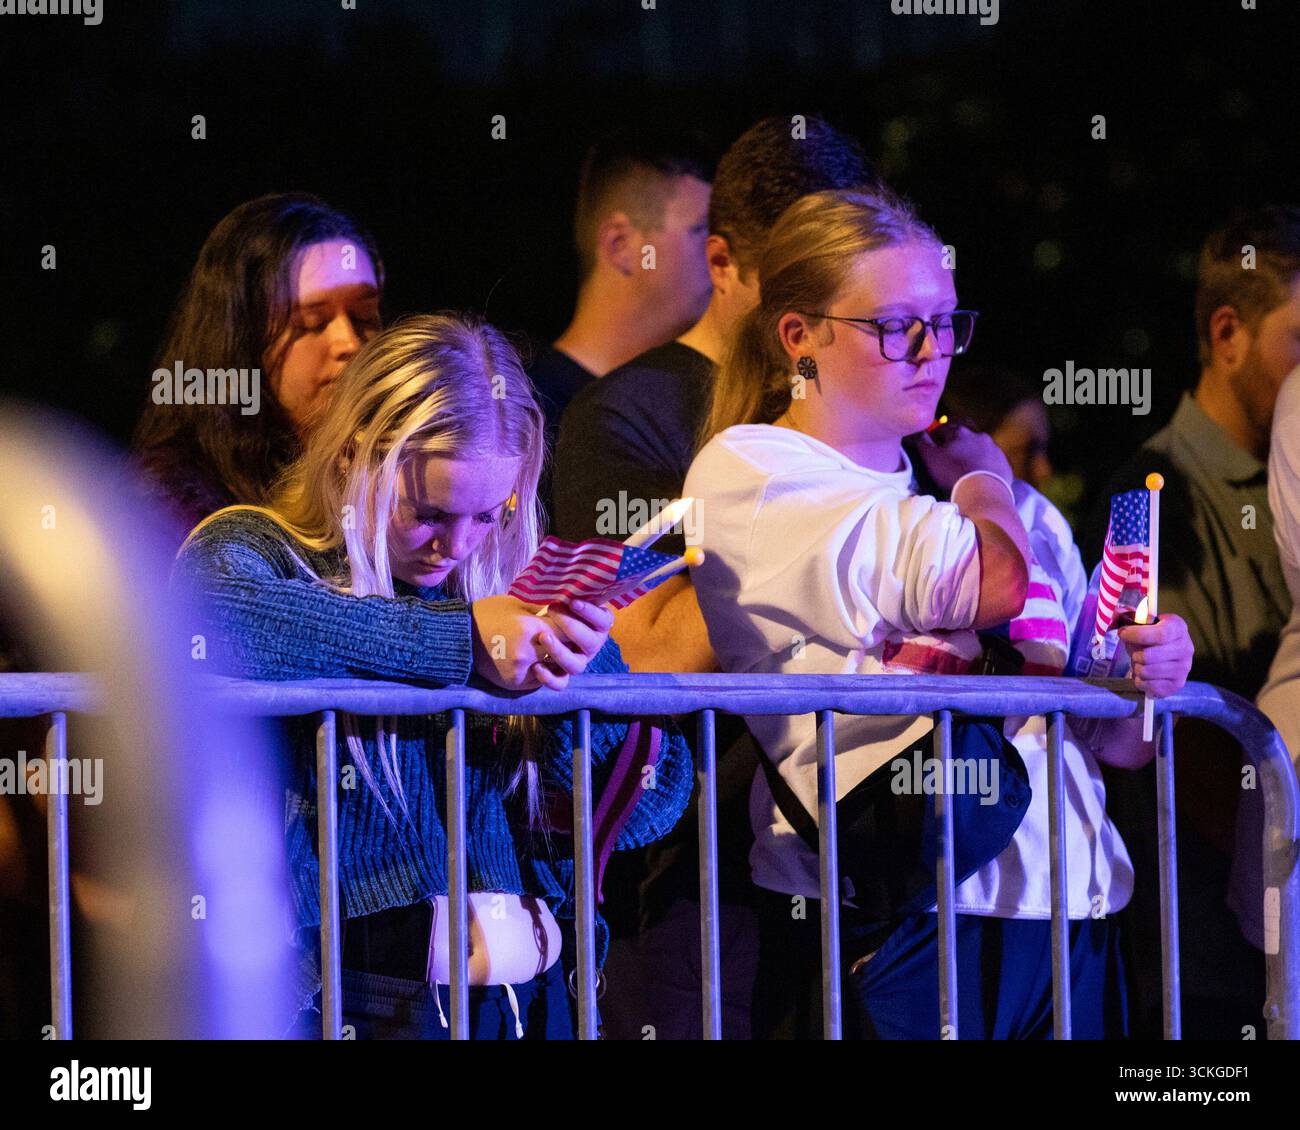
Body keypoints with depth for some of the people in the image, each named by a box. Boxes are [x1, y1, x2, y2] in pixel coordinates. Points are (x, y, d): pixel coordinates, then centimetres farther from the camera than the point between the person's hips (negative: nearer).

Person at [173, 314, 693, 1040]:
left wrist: (588, 671, -6)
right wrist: (461, 637, -20)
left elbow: (653, 808, 14)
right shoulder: (259, 552, 4)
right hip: (358, 990, -6)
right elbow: (208, 619, -24)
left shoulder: (513, 589, 17)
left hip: (531, 995, 6)